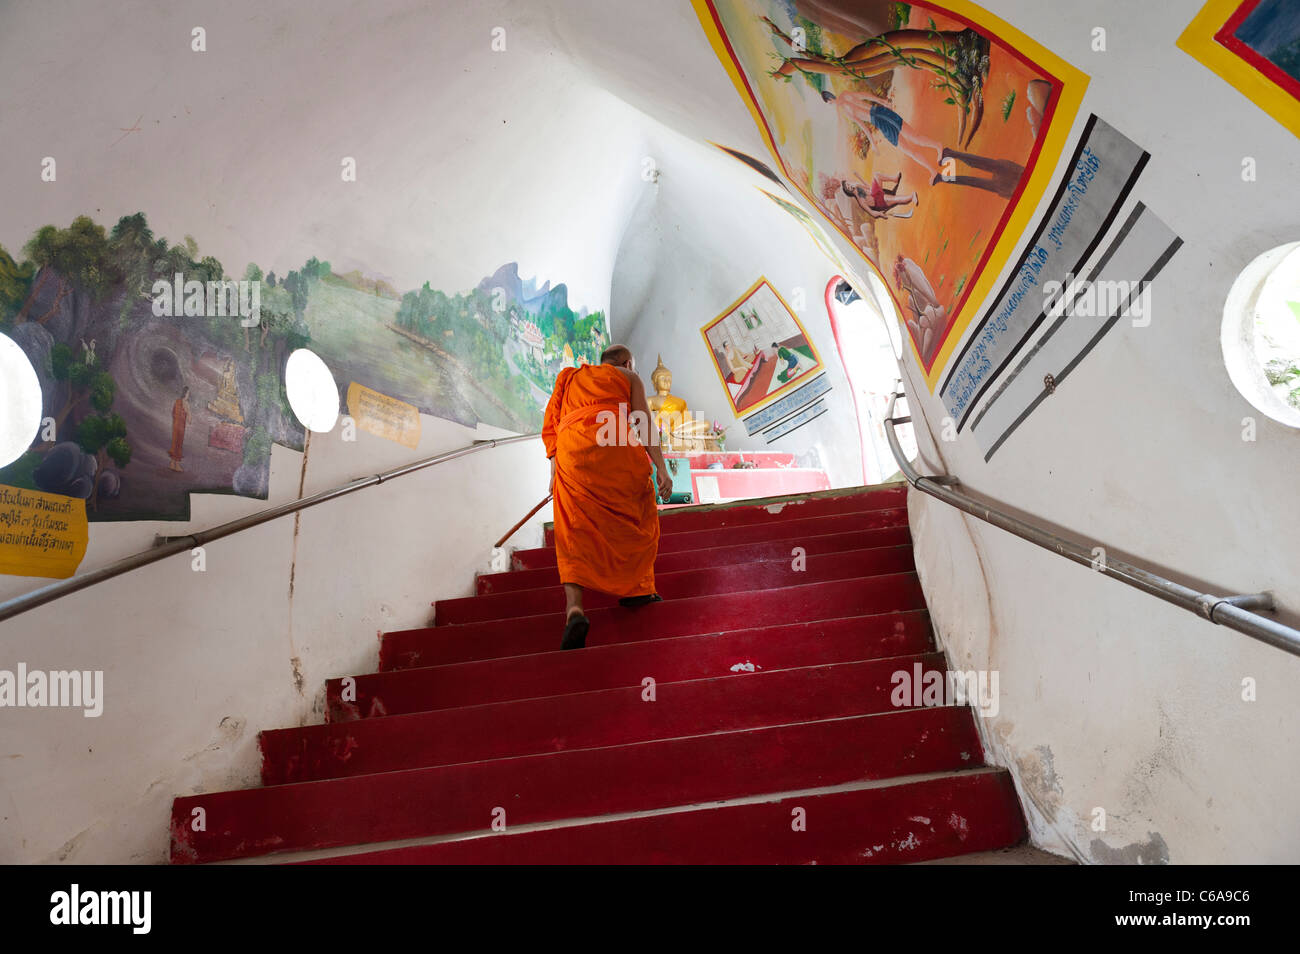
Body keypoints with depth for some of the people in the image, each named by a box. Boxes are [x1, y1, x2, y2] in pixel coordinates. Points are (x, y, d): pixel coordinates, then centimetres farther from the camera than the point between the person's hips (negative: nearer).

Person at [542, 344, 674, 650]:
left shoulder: (569, 378, 32)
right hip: (619, 448, -2)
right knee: (638, 514, 17)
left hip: (572, 449, 2)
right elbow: (642, 422, 7)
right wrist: (661, 468, 2)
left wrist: (554, 471, 21)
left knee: (575, 529, -3)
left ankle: (574, 607, -22)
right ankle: (635, 589, 14)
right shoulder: (628, 377, 21)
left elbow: (550, 426, 22)